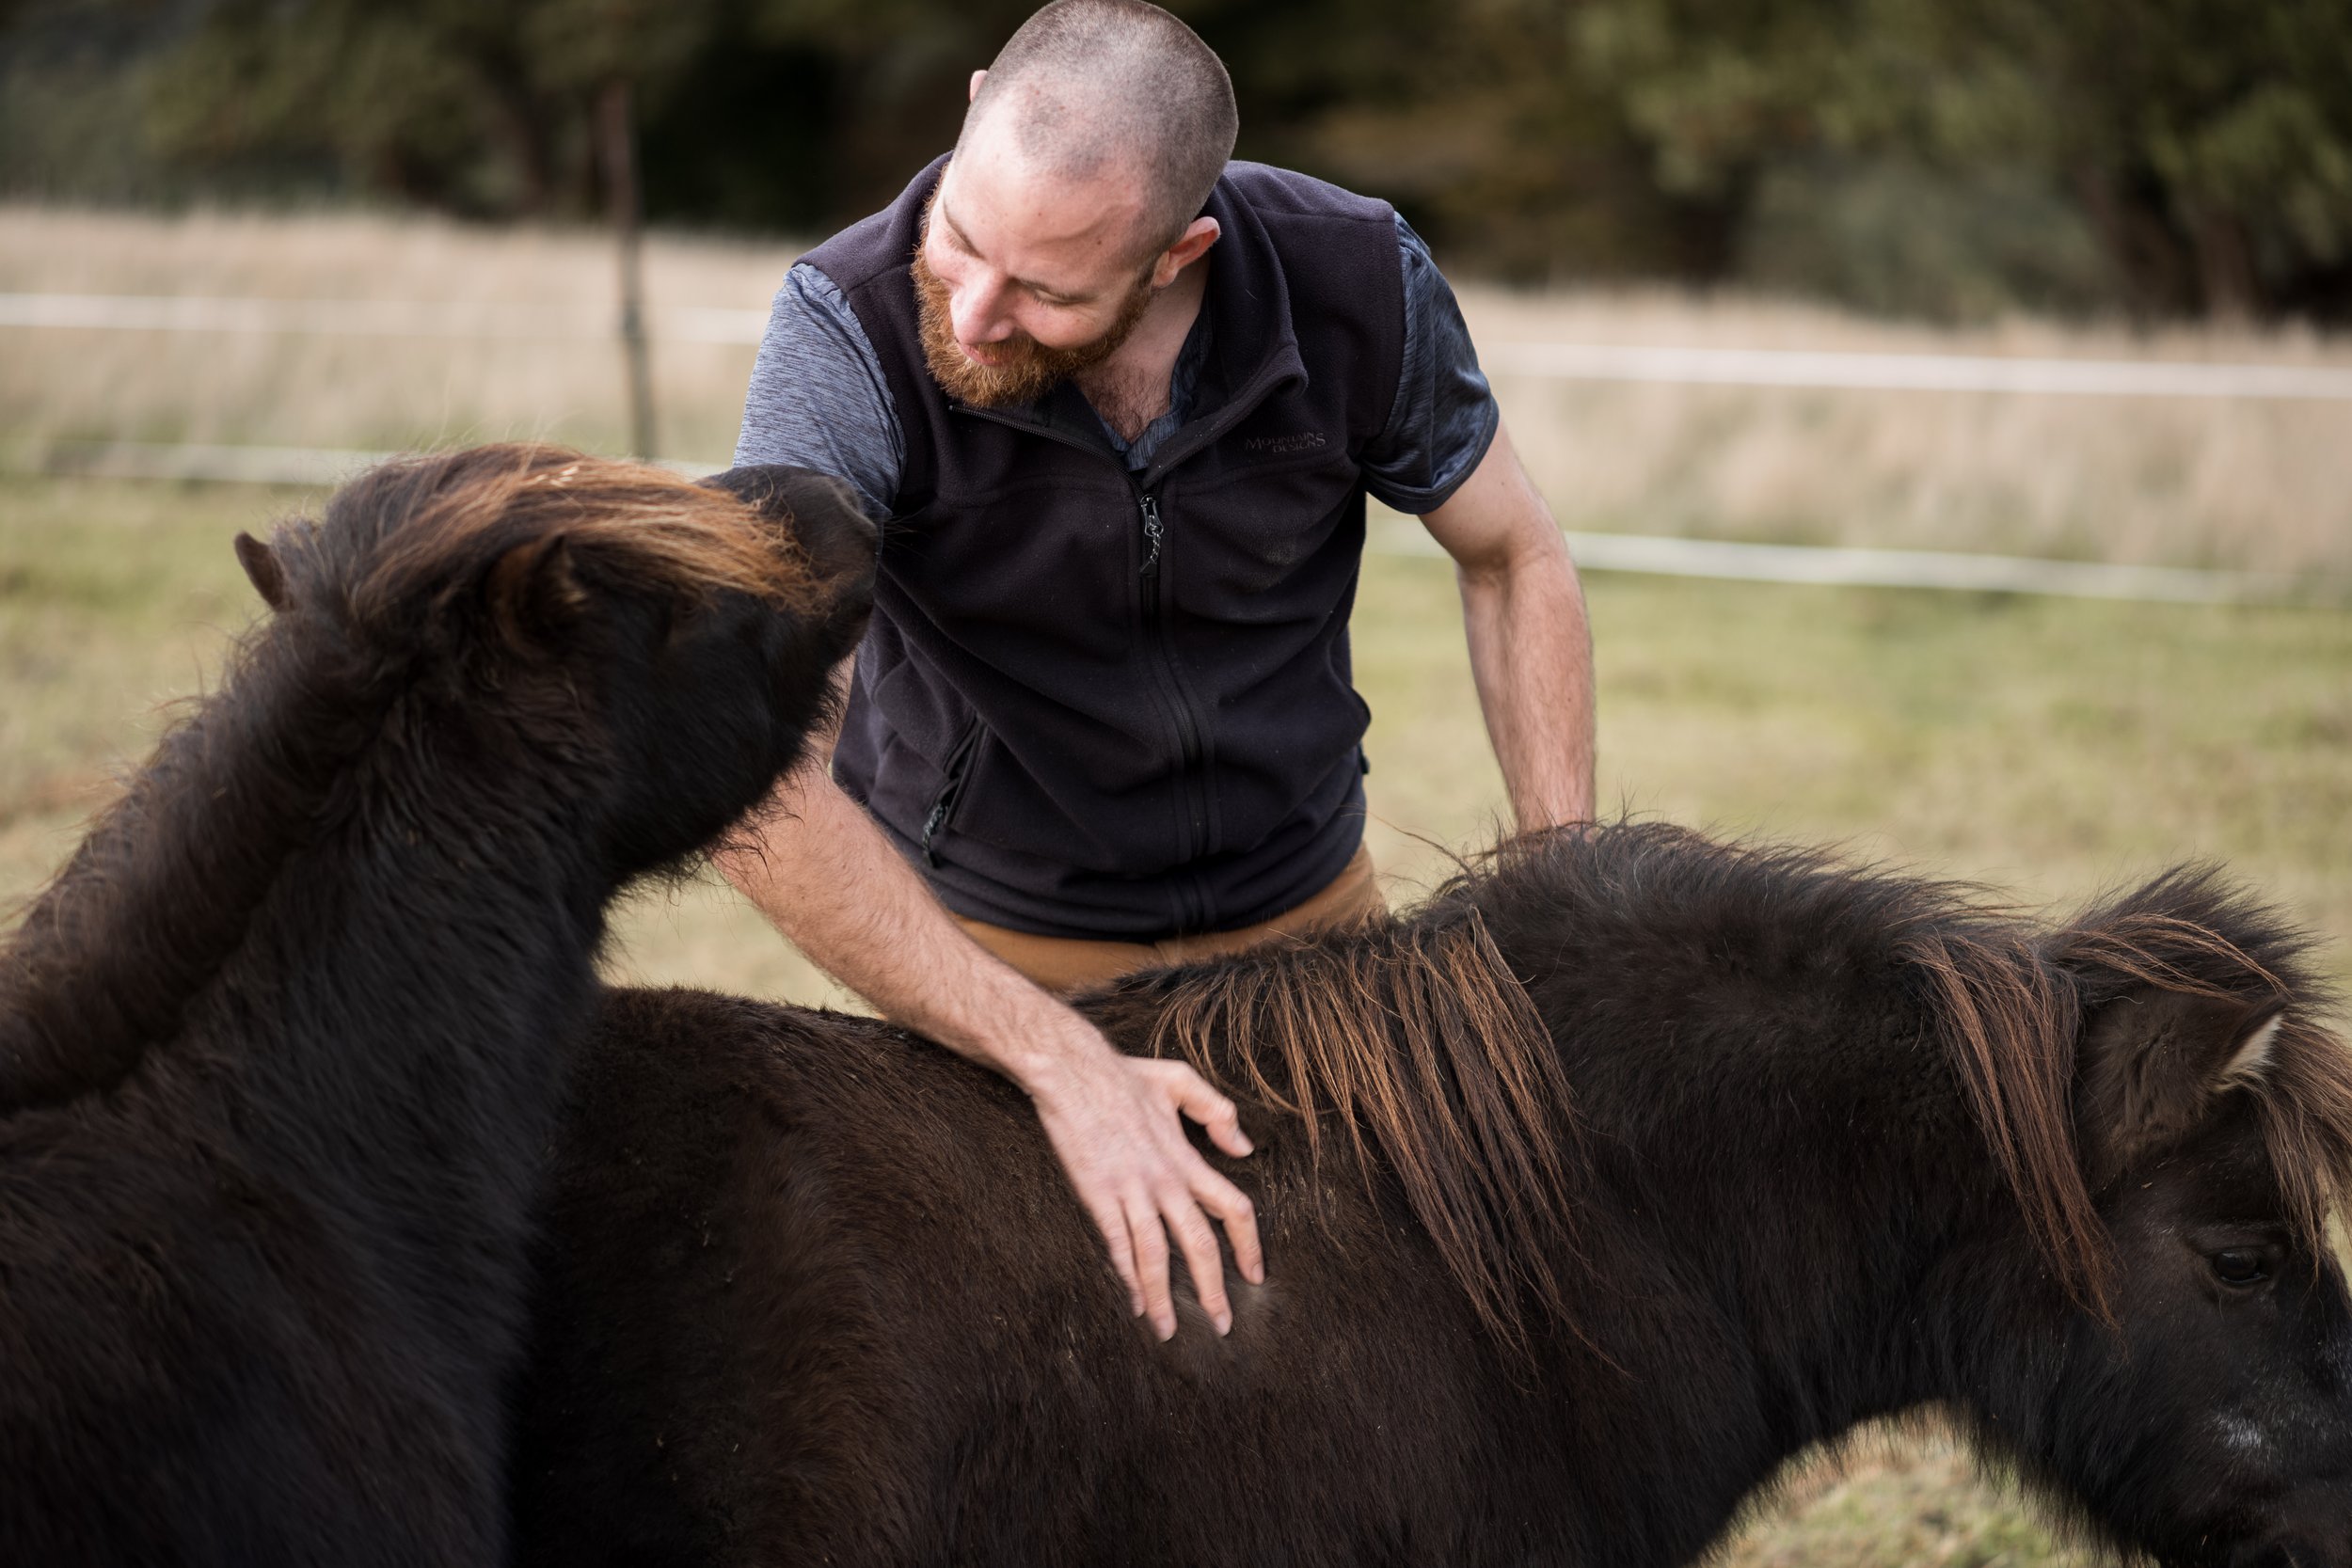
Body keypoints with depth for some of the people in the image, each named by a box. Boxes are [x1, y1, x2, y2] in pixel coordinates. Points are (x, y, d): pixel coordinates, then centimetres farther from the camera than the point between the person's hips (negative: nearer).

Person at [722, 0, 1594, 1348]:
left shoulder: (1357, 281, -20)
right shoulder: (854, 327, -29)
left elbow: (1514, 559, 0)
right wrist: (1063, 1067, -44)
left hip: (1310, 918, 3)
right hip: (993, 956, -3)